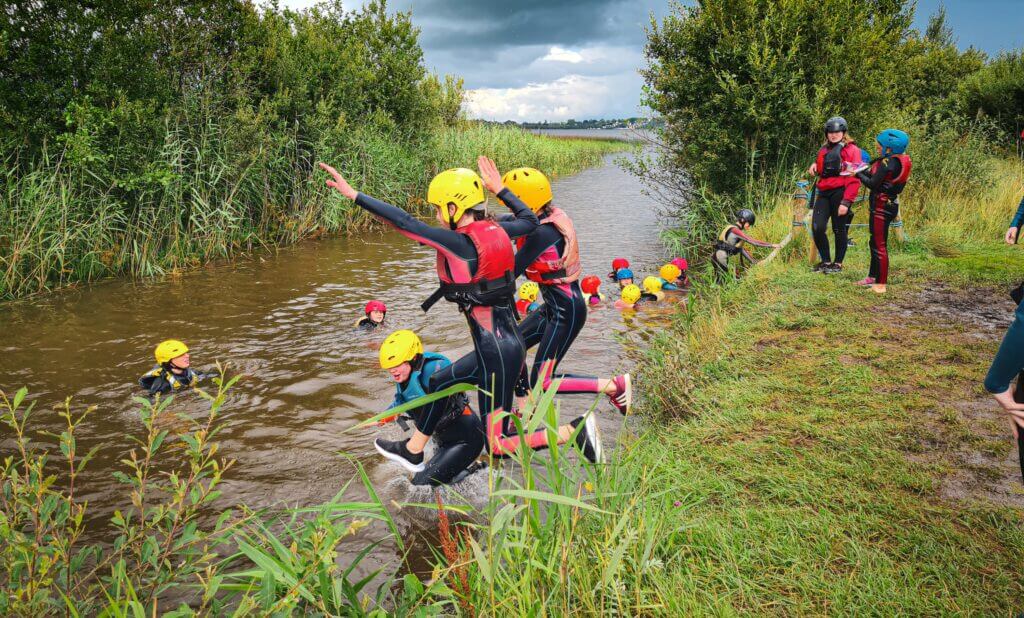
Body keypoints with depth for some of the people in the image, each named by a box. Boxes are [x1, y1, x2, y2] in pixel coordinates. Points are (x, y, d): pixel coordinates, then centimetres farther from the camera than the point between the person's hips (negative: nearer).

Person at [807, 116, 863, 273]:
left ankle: (838, 263, 17)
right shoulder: (824, 150, 17)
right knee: (817, 227, -7)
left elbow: (853, 179, -9)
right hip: (824, 193, 5)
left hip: (840, 193, -5)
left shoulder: (852, 150, -3)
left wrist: (846, 202, -16)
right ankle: (826, 261, 9)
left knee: (839, 229, 2)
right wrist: (815, 166, 8)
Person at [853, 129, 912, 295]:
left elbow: (873, 184, -21)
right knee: (876, 243, 20)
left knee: (879, 245, -5)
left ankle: (880, 284, 0)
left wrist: (858, 175, -9)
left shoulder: (888, 162, -20)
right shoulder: (899, 160, 10)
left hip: (882, 207, -10)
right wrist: (863, 171, 4)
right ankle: (873, 276, 31)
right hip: (889, 204, 10)